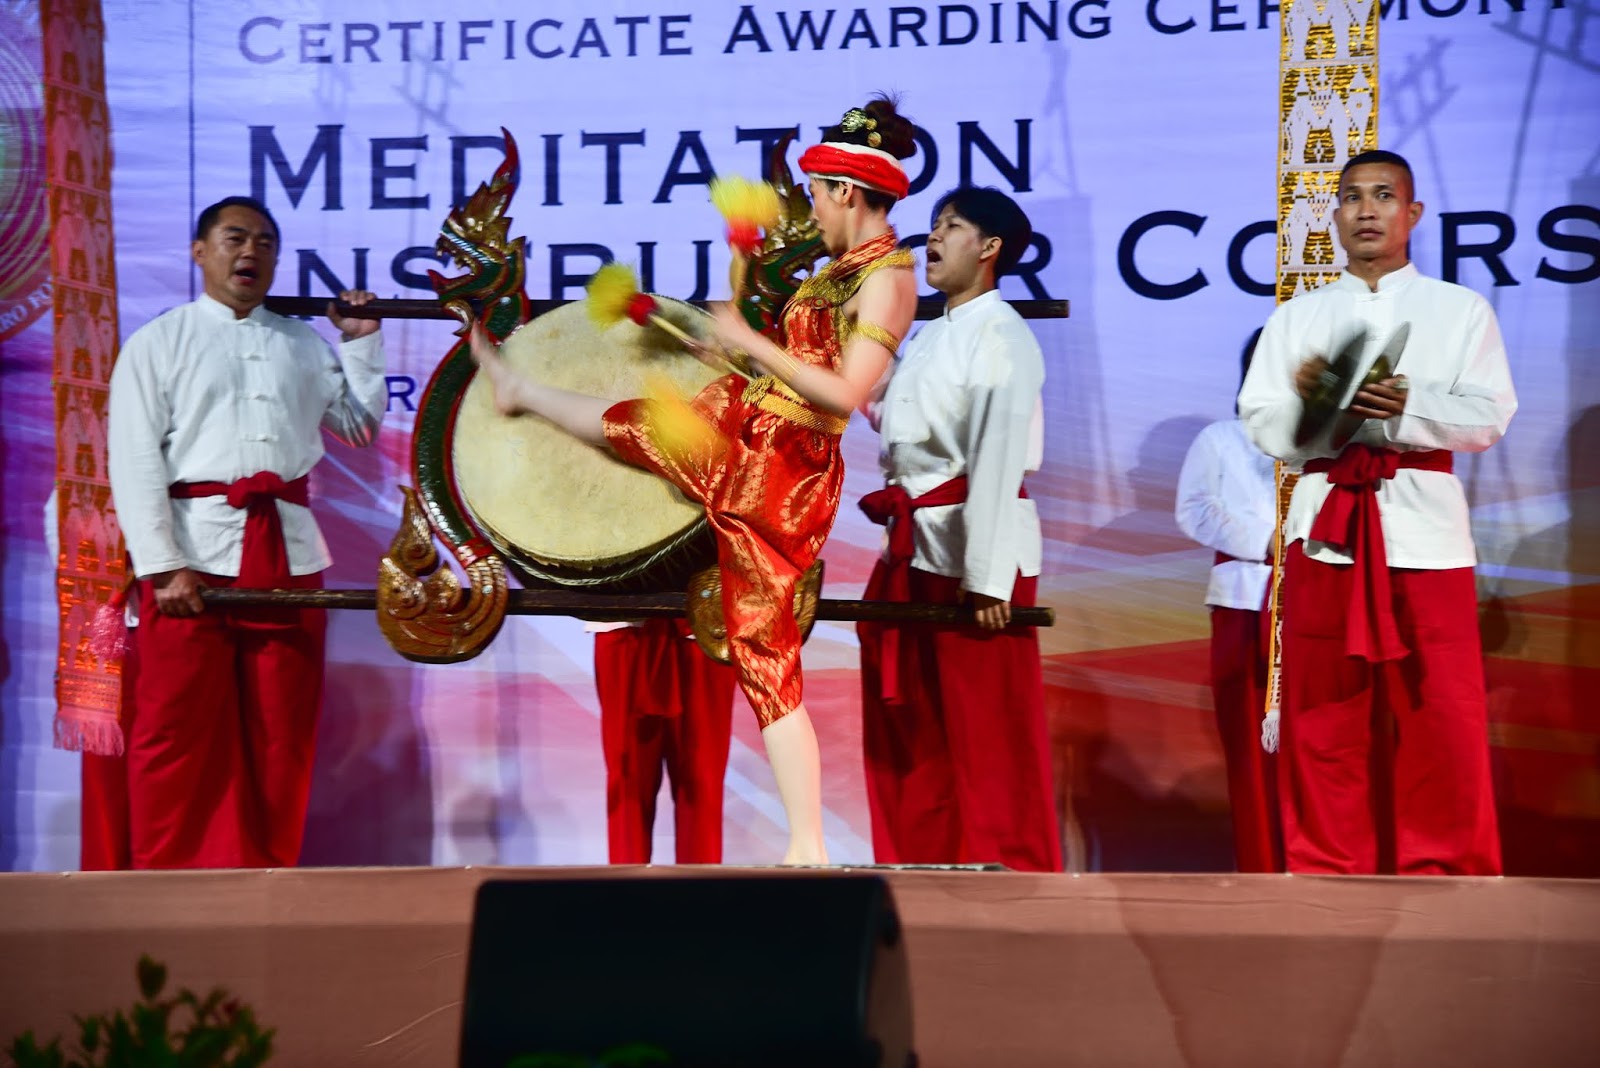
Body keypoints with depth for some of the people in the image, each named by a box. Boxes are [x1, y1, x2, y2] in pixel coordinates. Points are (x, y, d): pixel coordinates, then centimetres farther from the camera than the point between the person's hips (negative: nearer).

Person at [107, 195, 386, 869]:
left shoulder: (304, 345, 18)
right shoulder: (157, 343, 4)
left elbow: (360, 426, 25)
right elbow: (134, 463, -4)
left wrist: (361, 343, 15)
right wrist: (162, 565, -14)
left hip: (287, 553, 4)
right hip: (194, 552, -4)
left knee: (280, 734, 6)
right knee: (177, 733, -2)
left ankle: (267, 873, 15)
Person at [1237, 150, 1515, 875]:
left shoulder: (1461, 310, 9)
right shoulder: (1295, 318, 14)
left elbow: (1488, 416, -1)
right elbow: (1261, 426, 6)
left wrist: (1408, 406, -19)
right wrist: (1303, 397, -16)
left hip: (1424, 524, -1)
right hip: (1325, 522, 2)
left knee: (1438, 714, -4)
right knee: (1324, 714, 1)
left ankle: (1442, 869, 4)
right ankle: (1326, 868, 8)